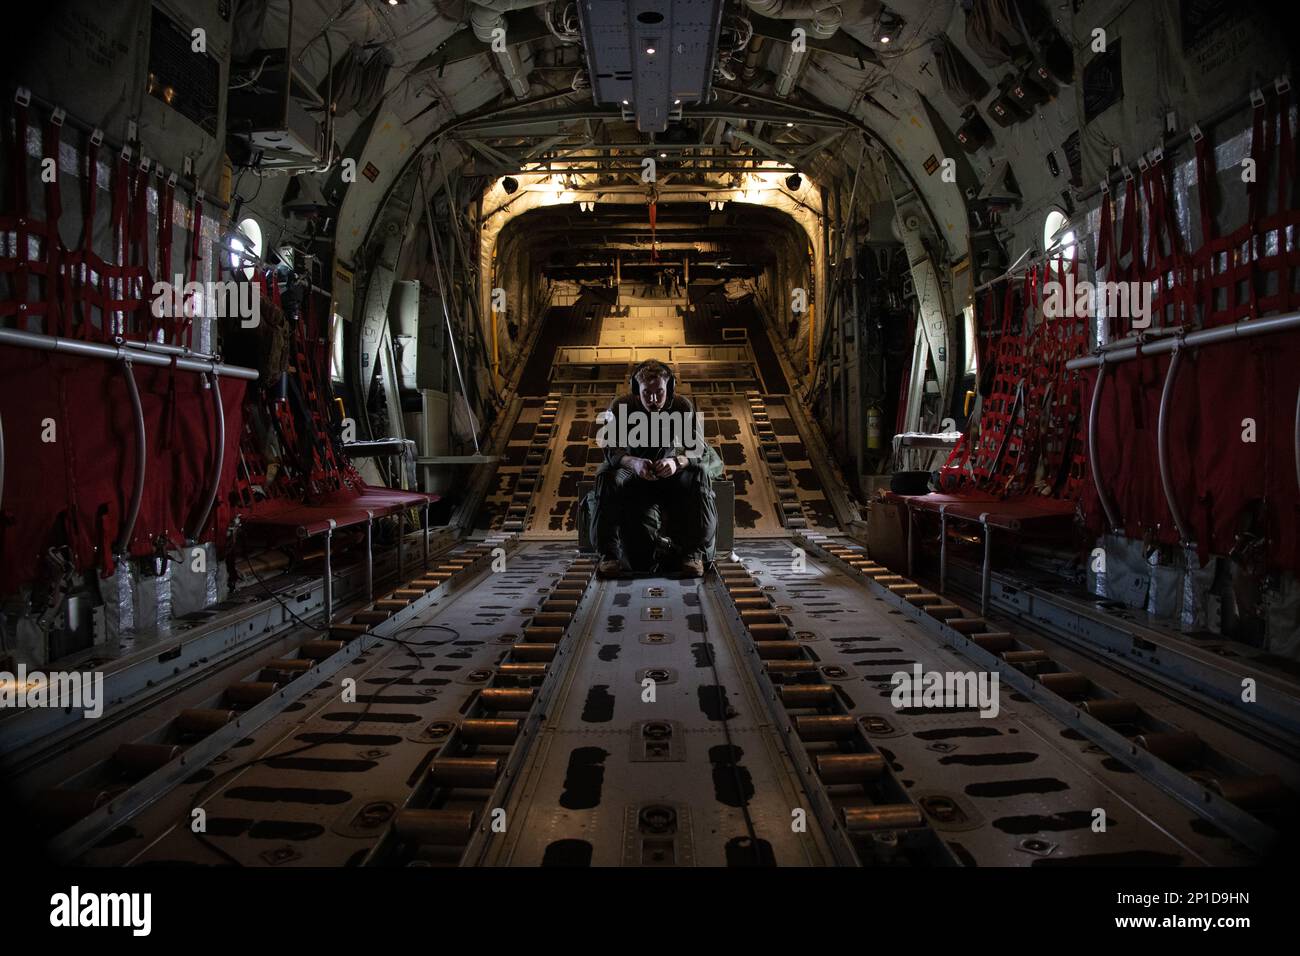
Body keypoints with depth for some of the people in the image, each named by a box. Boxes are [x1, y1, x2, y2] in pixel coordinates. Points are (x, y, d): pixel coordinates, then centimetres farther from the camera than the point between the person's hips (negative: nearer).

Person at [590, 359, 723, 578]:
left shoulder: (682, 406, -19)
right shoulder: (622, 406, -21)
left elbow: (700, 449, -25)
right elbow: (610, 449, -28)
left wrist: (677, 462, -49)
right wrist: (633, 462, -51)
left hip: (669, 469, 1)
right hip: (632, 469, 0)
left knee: (700, 475, -30)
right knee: (606, 476, -33)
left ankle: (694, 552, -25)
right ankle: (608, 554, -28)